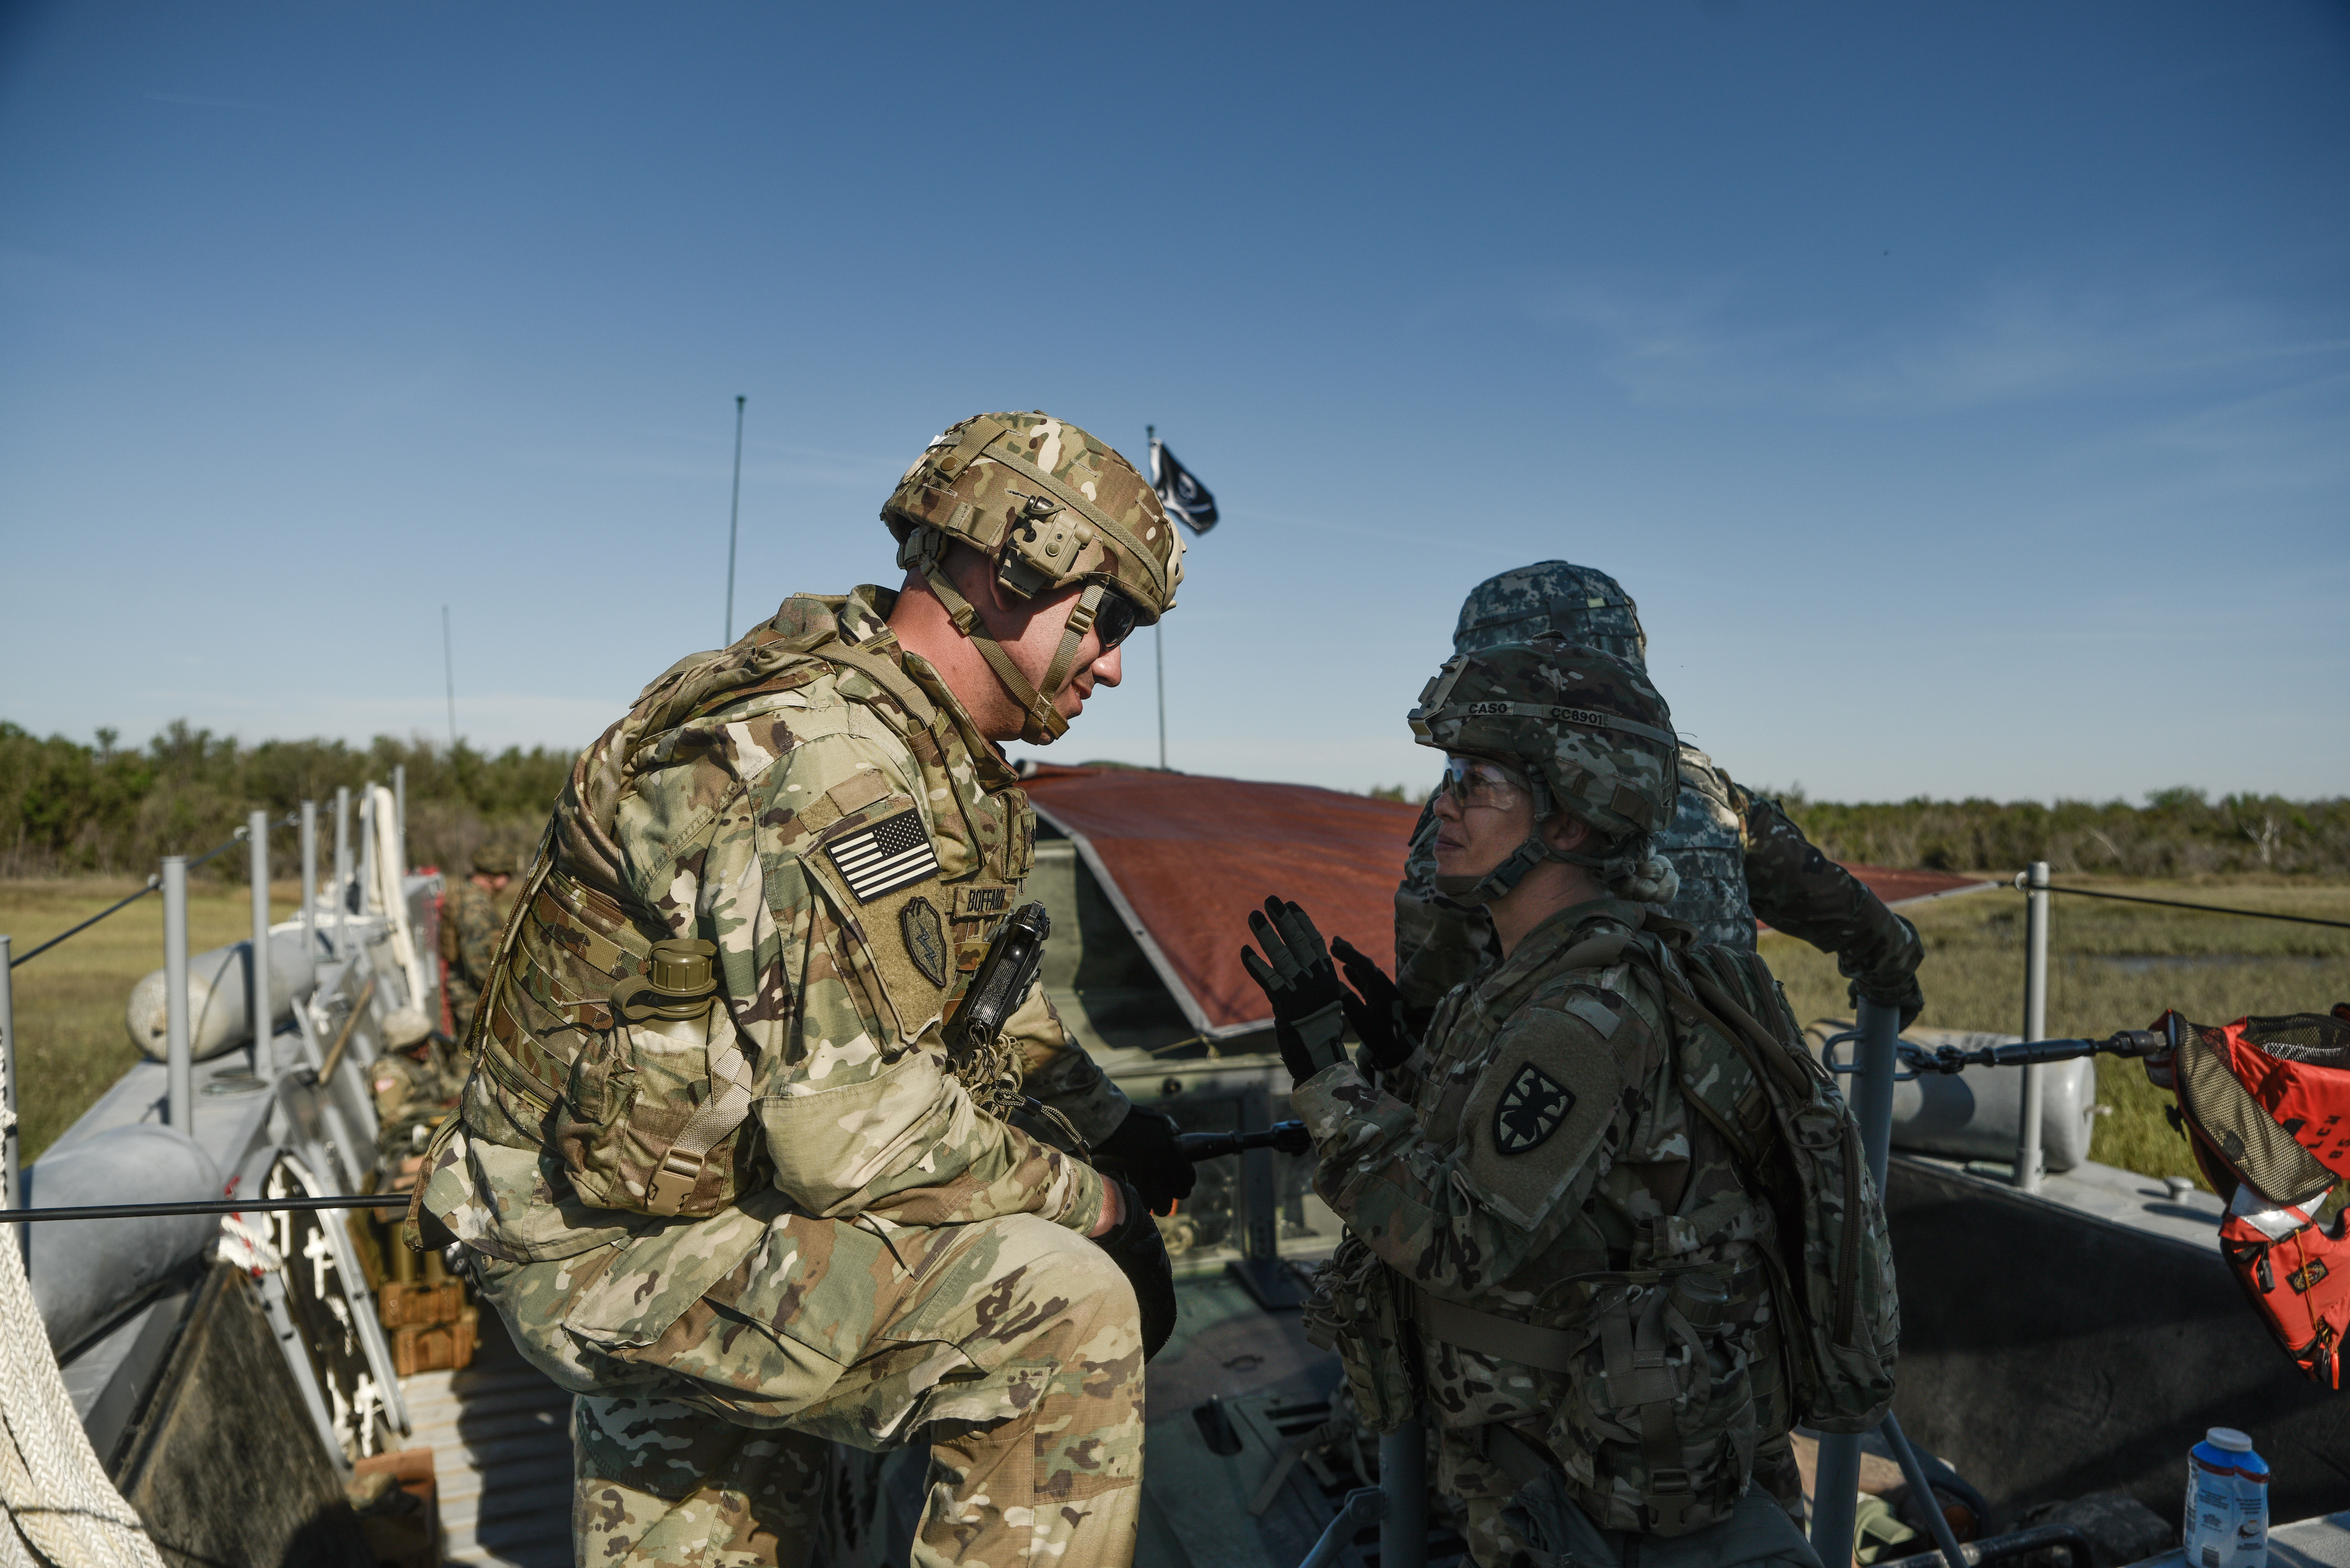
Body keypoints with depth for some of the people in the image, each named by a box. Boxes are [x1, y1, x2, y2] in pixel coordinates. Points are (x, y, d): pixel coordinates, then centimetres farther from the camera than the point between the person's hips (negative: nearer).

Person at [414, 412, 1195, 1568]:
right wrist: (1095, 1207, -18)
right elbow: (853, 1131, -32)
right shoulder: (830, 761, -28)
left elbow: (965, 980, 20)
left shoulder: (930, 749, 5)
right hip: (613, 1243, -10)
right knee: (1058, 1305, -24)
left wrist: (1105, 1118, 10)